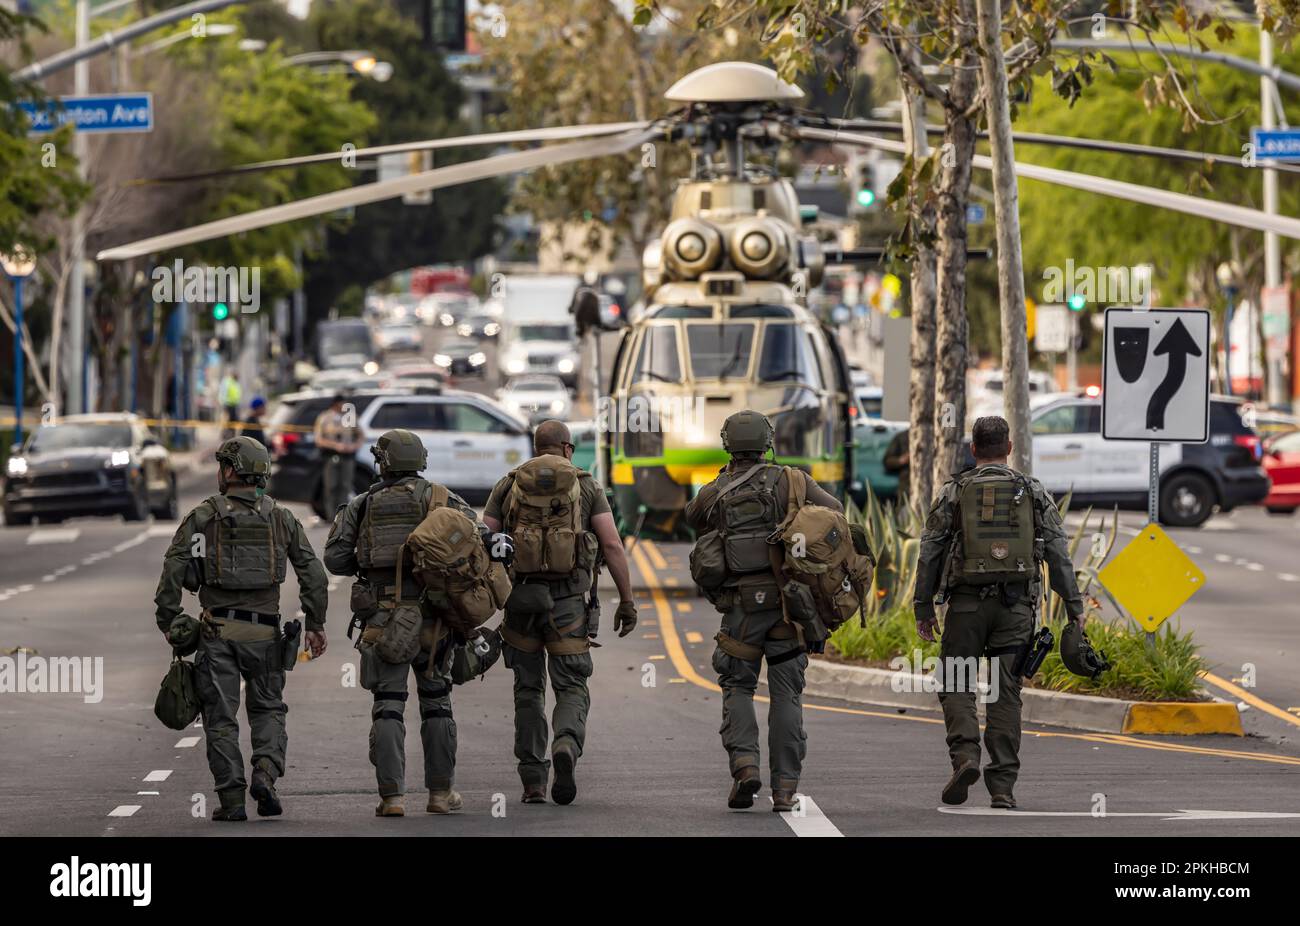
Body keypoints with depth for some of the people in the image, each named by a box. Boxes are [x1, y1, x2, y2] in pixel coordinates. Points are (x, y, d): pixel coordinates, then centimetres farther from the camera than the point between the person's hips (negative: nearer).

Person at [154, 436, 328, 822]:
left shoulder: (202, 519, -1)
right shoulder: (281, 519, 5)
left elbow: (173, 573, -6)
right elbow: (313, 573, 2)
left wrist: (170, 625, 2)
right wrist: (316, 624, 7)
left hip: (217, 631, -2)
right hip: (264, 631, 2)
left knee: (221, 717, 5)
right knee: (268, 708, 17)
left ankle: (231, 799, -1)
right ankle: (265, 773, -7)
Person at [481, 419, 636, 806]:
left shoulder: (507, 486, 9)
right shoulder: (587, 486, 5)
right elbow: (612, 545, -3)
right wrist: (627, 601, 1)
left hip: (520, 596, 1)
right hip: (568, 600, -1)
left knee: (528, 688, 14)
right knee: (571, 689, 5)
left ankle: (533, 782, 9)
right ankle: (566, 746, -27)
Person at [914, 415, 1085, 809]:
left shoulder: (953, 492, 3)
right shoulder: (1033, 492, 6)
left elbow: (930, 553, 3)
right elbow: (1059, 555, 5)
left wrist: (924, 608, 10)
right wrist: (1074, 607, 9)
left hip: (967, 603, -1)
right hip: (1016, 605, 1)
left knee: (956, 685, 9)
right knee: (1006, 693, 4)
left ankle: (964, 756, -14)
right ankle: (1003, 786, 1)